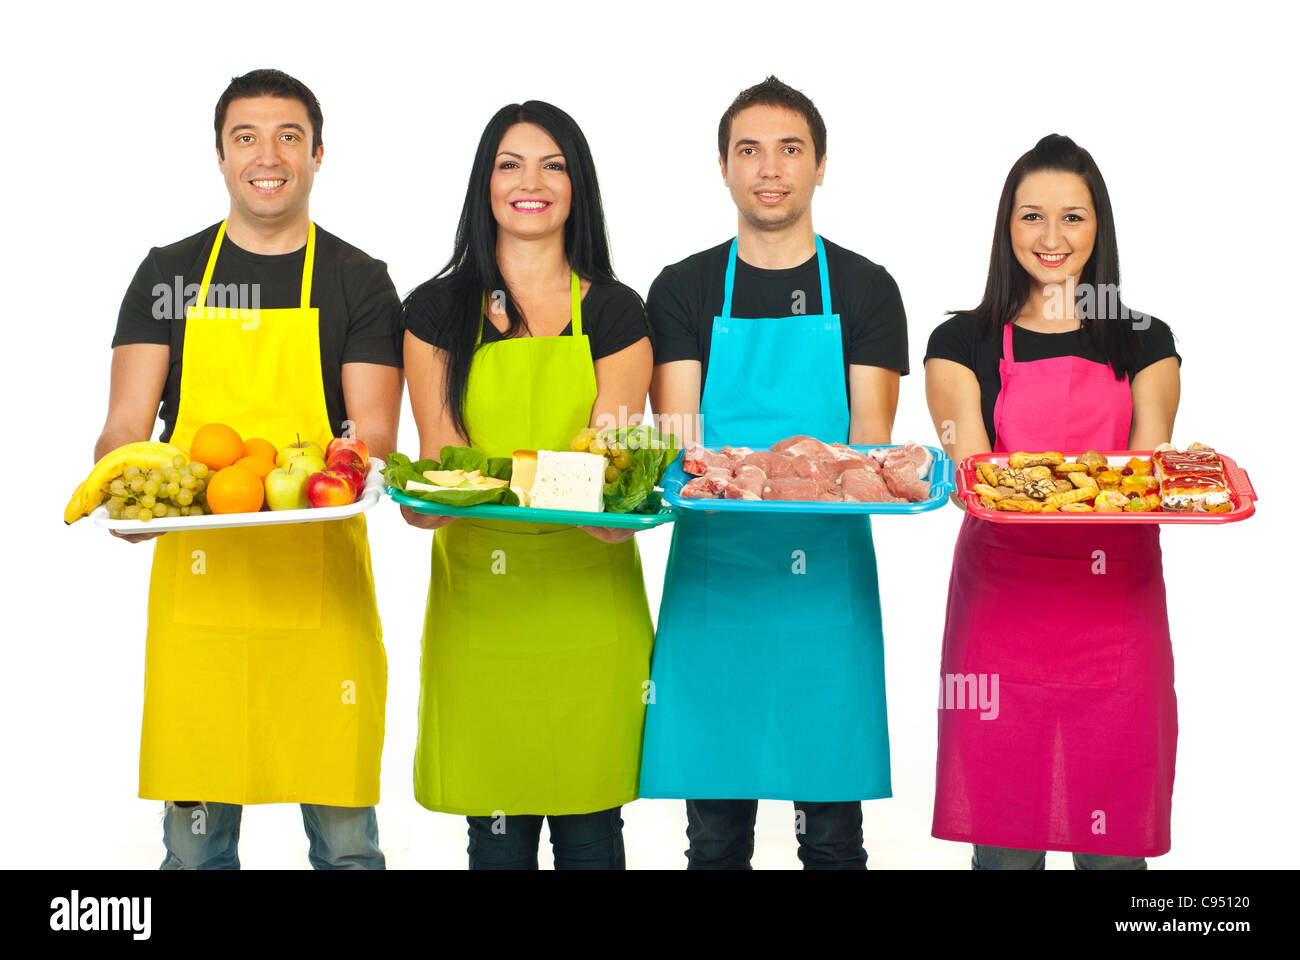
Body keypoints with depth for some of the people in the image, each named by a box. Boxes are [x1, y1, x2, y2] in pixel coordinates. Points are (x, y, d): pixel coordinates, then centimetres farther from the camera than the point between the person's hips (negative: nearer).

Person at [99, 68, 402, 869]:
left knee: (343, 832, 2)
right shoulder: (168, 276, 11)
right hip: (195, 582, 1)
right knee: (195, 835, 5)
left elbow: (375, 436, -1)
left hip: (321, 585, -1)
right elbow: (127, 425, 4)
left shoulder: (360, 281, 7)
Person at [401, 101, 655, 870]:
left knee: (589, 826, 3)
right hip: (477, 599, 0)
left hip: (589, 599, 0)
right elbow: (436, 456, 3)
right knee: (496, 832, 2)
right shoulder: (438, 310, 7)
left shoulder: (615, 313, 5)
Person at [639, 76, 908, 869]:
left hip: (829, 571, 0)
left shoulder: (865, 290, 9)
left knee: (833, 830, 3)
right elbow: (677, 439, 0)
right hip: (713, 572, 0)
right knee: (716, 831, 4)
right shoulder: (684, 290, 9)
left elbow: (871, 439, 0)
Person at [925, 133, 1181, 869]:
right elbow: (969, 471, -5)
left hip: (1117, 610, 1)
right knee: (1005, 843, -1)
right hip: (1004, 609, -1)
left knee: (1114, 846, 1)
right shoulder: (962, 344, 7)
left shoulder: (1145, 343, 12)